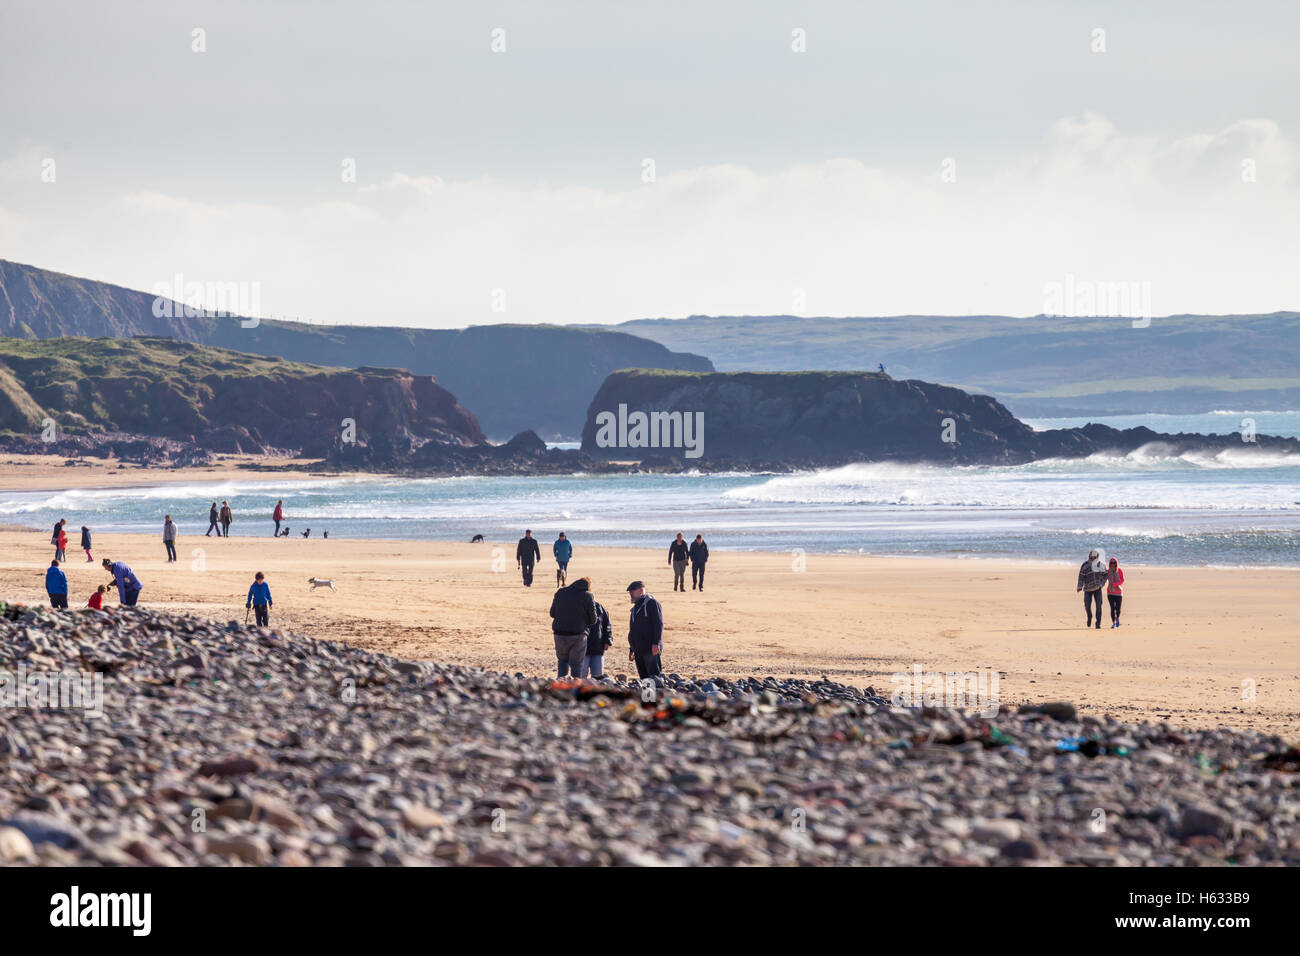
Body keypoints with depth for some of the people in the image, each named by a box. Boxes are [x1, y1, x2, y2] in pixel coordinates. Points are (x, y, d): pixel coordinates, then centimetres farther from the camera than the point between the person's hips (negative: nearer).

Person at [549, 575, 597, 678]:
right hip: (578, 635, -3)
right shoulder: (588, 596, -4)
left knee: (562, 660, 21)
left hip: (560, 634, 3)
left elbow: (552, 613, 10)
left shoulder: (560, 592, 6)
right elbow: (593, 620, -2)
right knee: (576, 665, 6)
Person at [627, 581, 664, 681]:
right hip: (638, 651, 9)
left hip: (651, 650, -9)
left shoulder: (652, 604, -5)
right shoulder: (635, 607, 22)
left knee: (655, 676, -13)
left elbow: (659, 624, -13)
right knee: (643, 677, 6)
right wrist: (631, 649, 26)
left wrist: (656, 643, -21)